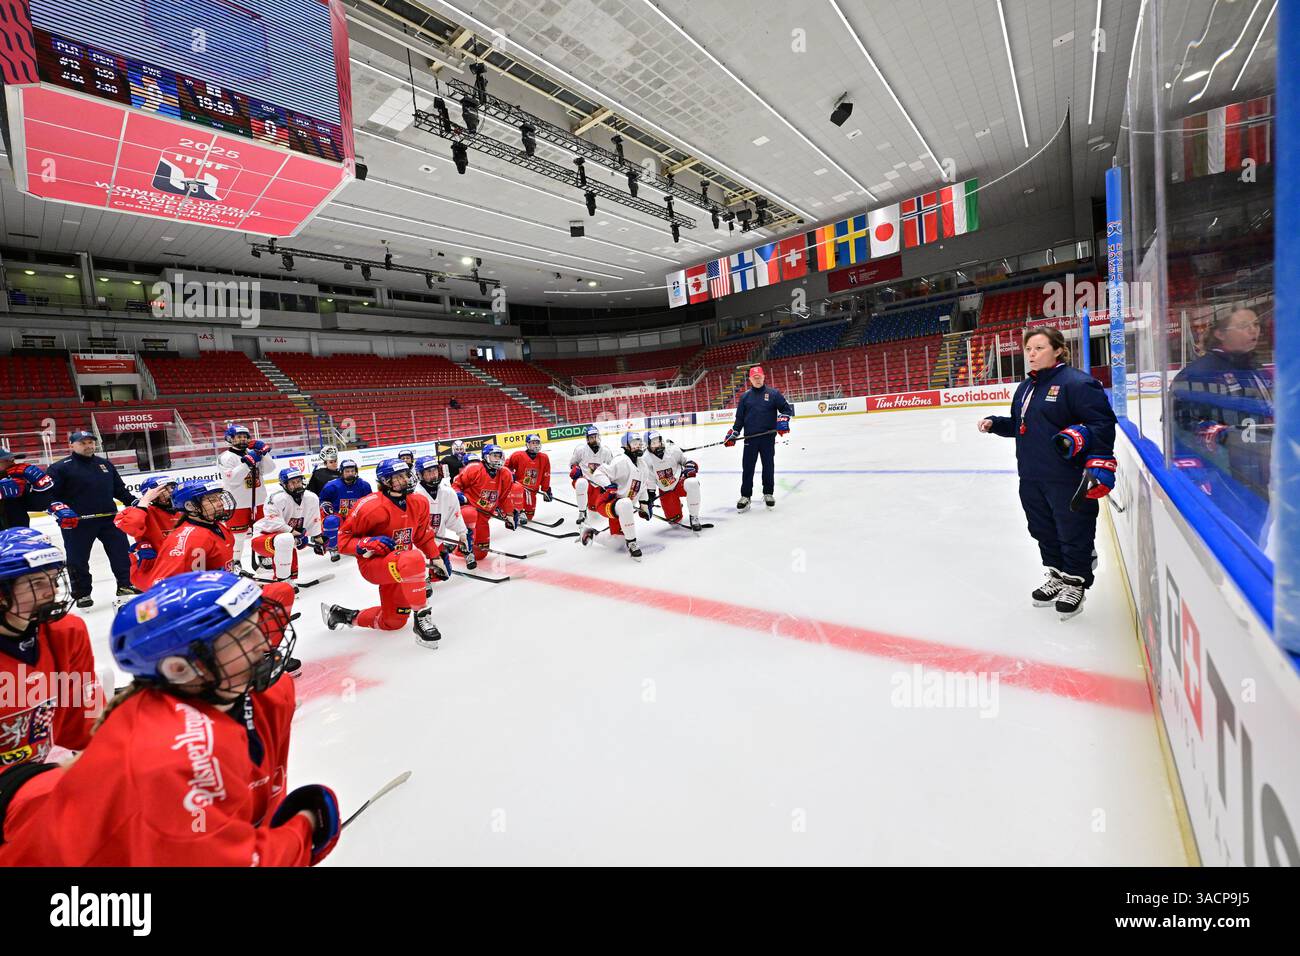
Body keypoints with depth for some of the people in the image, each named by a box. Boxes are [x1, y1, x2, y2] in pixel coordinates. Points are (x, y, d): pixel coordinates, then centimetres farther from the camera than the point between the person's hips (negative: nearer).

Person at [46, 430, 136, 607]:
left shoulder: (105, 464, 13)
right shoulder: (60, 467, -3)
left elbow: (120, 489, 19)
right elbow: (49, 493, -8)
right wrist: (60, 509, -23)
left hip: (108, 518, 4)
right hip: (76, 522, -3)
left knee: (121, 552, 4)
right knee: (78, 560, 6)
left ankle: (125, 585, 14)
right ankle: (81, 593, 19)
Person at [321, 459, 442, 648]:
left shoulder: (419, 503, -1)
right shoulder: (371, 506, -19)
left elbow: (424, 535, 13)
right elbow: (344, 539, -11)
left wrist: (436, 558, 6)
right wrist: (368, 544, -28)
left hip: (401, 566, 7)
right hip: (372, 564, -7)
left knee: (393, 622, 14)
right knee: (414, 559, -39)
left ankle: (347, 616, 36)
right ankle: (421, 617, -26)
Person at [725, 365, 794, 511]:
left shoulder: (773, 393, 2)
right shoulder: (745, 396, 8)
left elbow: (786, 408, 5)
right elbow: (739, 417, 11)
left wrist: (783, 420, -13)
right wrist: (733, 433, 5)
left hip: (768, 437, -1)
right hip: (750, 438, 1)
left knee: (768, 466, 8)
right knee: (747, 467, 2)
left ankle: (768, 493, 23)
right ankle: (745, 496, 12)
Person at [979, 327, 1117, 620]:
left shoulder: (1077, 382, -12)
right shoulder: (1025, 387, 15)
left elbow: (1103, 422, -15)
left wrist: (1081, 435, -31)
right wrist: (994, 423, 9)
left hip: (1069, 478, -8)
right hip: (1031, 477, 8)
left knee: (1073, 531, 6)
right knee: (1043, 530, 17)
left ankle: (1074, 583, 22)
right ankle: (1057, 576, 34)